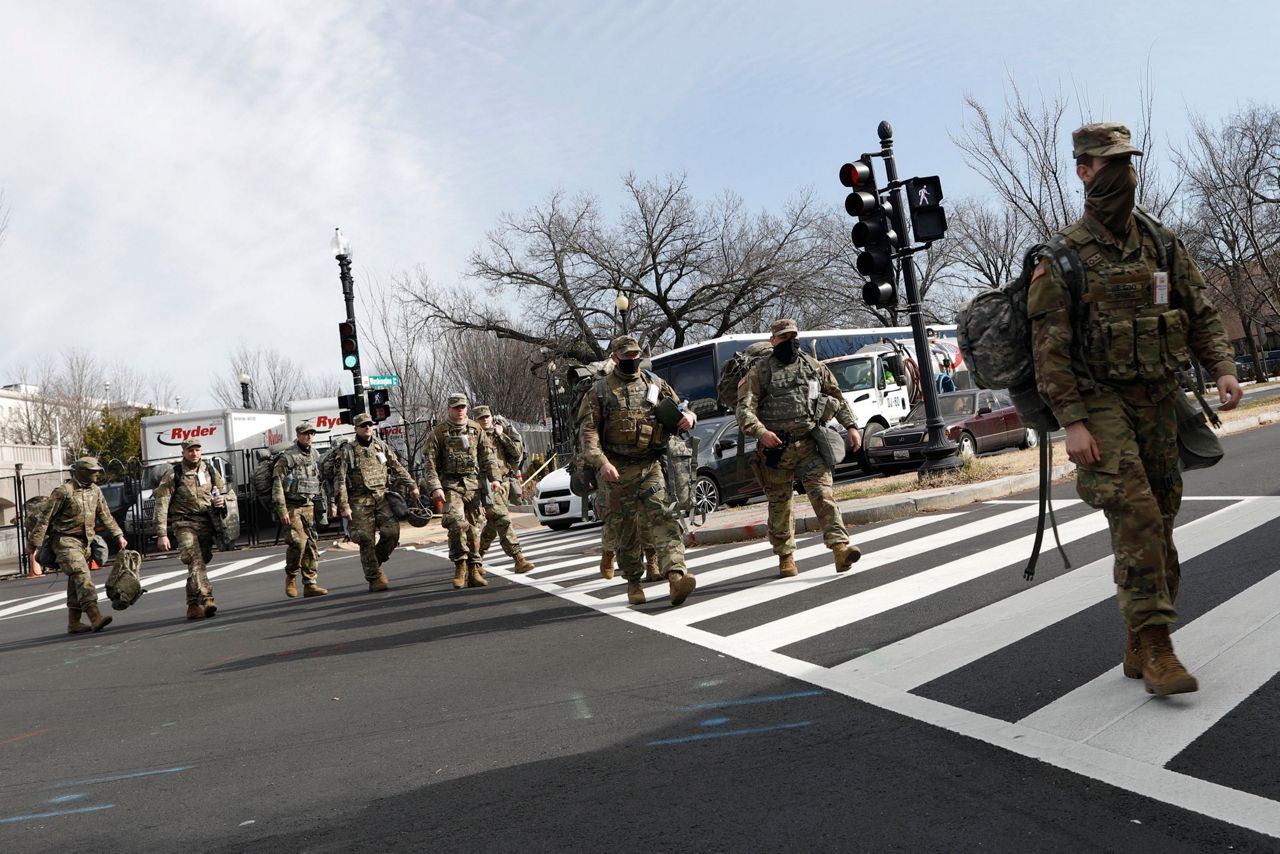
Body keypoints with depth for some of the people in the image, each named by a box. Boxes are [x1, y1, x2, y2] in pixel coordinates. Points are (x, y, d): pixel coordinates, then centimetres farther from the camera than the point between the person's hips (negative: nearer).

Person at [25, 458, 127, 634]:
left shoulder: (95, 490, 8)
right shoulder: (63, 492, -12)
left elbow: (105, 515, 16)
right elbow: (44, 518, -10)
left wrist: (118, 535, 10)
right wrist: (34, 543, -9)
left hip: (84, 541, 8)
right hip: (65, 541, -8)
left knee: (76, 582, 10)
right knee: (81, 574, -20)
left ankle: (73, 623, 16)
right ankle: (95, 617, -30)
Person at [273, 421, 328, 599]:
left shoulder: (316, 456, 12)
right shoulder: (286, 458, -6)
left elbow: (322, 481, 17)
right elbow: (277, 486, -9)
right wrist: (282, 511, -14)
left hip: (309, 506, 5)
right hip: (292, 506, -5)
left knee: (312, 545, 1)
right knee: (298, 542, -16)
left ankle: (310, 584, 6)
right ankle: (290, 577, 7)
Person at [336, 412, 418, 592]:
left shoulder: (382, 446, 12)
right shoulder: (348, 450, 1)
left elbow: (398, 468, 14)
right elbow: (341, 481, -3)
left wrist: (411, 485, 5)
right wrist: (344, 506, -10)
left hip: (382, 497, 3)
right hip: (360, 501, -3)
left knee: (392, 532, -11)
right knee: (367, 541, -4)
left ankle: (376, 562, 14)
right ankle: (374, 578, 5)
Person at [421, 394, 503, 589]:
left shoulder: (476, 429, 10)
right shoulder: (438, 432, 0)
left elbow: (488, 455, 10)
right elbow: (429, 463, -3)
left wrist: (495, 477, -4)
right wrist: (435, 488, -14)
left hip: (473, 485, 3)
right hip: (450, 485, -3)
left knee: (474, 527, 4)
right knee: (457, 522, -22)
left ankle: (474, 570, 11)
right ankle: (460, 564, -7)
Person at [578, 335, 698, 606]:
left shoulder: (655, 384, 11)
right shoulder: (600, 391, 3)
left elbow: (678, 409, 19)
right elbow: (588, 430, -5)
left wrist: (688, 416, -7)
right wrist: (601, 462, -22)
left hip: (651, 466, 1)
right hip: (617, 470, -1)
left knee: (663, 517, -16)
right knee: (625, 529, 6)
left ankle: (676, 575, -28)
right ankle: (633, 582, 23)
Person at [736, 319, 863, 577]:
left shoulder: (814, 366, 11)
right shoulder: (760, 372, 0)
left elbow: (837, 398, 20)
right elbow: (745, 409, -7)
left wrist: (851, 426, 10)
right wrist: (761, 432, -23)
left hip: (809, 445, 2)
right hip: (776, 448, -1)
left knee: (823, 494, -12)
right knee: (780, 505, 6)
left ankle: (840, 547, -18)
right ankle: (785, 558, 19)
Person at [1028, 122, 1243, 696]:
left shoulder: (1162, 245, 9)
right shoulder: (1062, 257, -7)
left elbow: (1200, 314, 14)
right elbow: (1049, 347, -11)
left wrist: (1223, 368, -3)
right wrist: (1071, 423, -18)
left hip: (1158, 402, 6)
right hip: (1100, 402, -5)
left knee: (1158, 519, 7)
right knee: (1136, 514, -19)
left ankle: (1140, 650, 18)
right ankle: (1154, 644, -12)